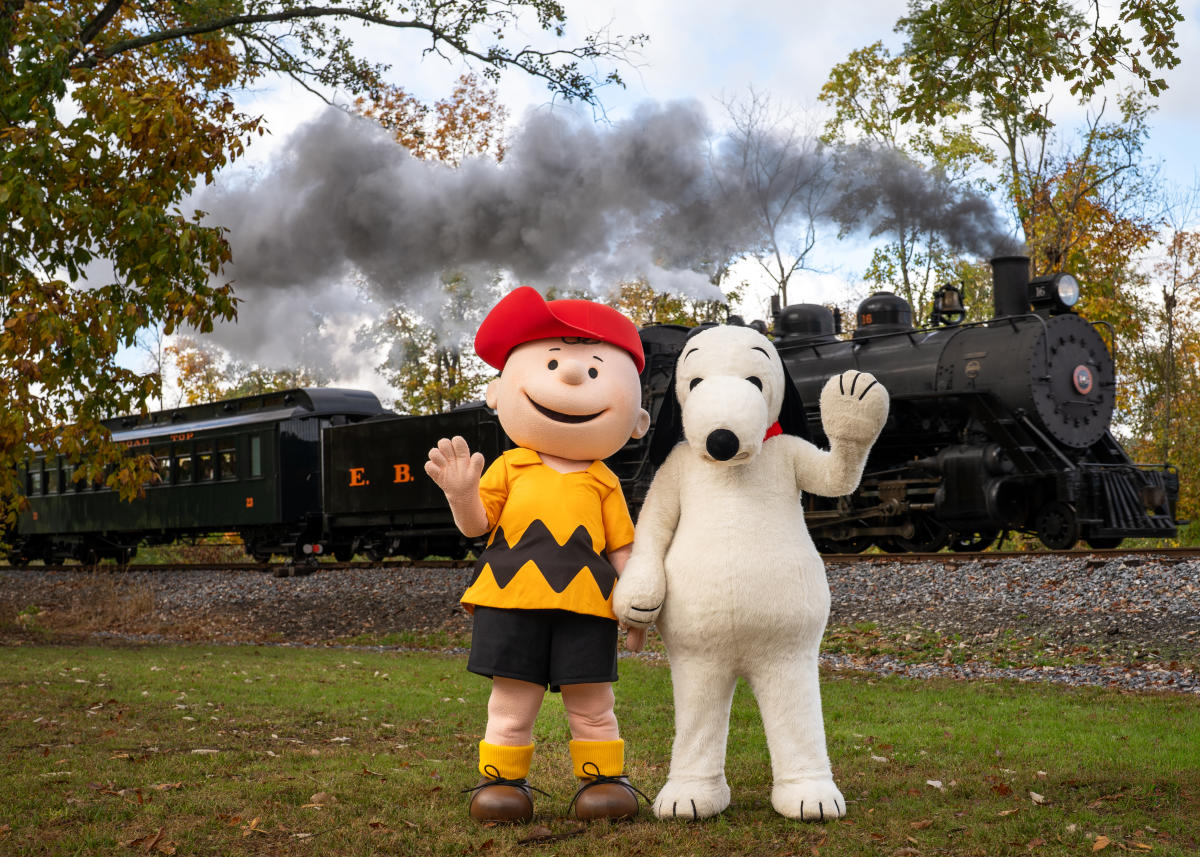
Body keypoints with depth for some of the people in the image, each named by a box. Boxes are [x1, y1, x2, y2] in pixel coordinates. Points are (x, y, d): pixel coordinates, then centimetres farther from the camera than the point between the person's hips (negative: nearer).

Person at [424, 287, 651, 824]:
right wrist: (461, 493, -14)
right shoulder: (510, 468, 7)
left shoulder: (603, 483, 9)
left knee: (592, 703, 8)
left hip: (584, 603, 1)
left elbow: (621, 549, 9)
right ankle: (502, 780, 17)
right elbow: (477, 524, 4)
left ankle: (605, 778, 20)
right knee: (512, 702, 6)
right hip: (511, 599, 0)